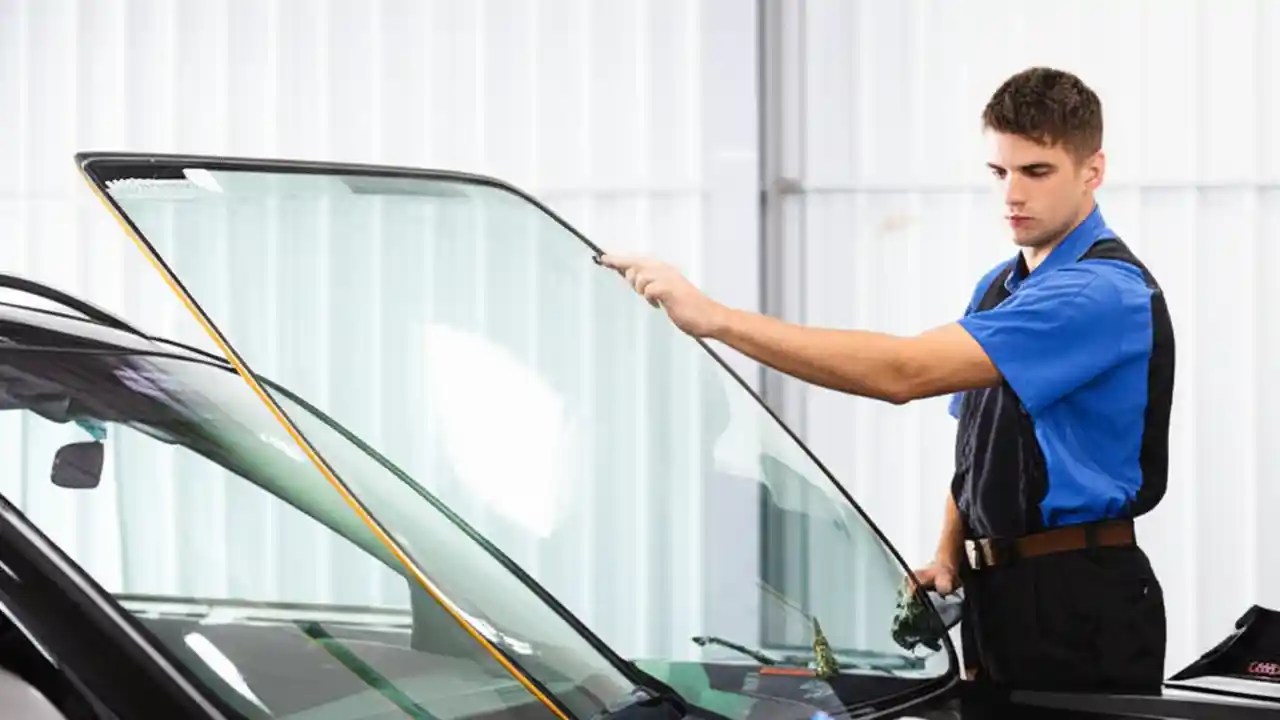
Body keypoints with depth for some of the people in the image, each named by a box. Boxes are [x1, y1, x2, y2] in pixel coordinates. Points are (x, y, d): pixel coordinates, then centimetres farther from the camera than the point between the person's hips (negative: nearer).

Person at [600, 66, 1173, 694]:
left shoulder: (1105, 292, -17)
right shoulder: (997, 287, 17)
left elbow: (903, 371, -26)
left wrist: (714, 318, -29)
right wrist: (948, 560, 5)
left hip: (1081, 606, -9)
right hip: (998, 596, 9)